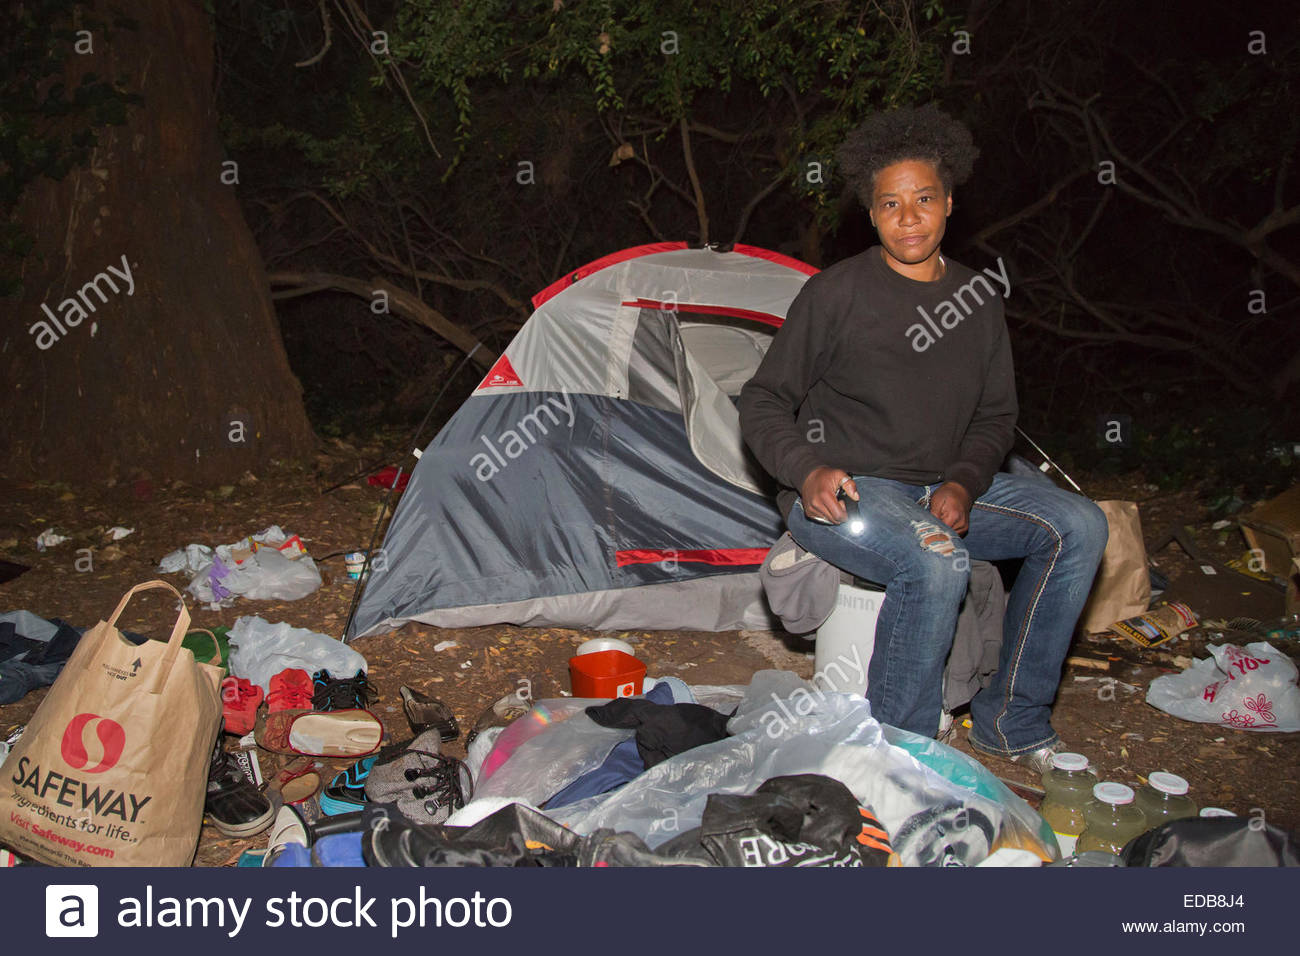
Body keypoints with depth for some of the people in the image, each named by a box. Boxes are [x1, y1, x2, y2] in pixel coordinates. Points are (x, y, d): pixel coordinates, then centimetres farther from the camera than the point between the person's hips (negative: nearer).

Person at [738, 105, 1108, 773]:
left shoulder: (976, 297, 7)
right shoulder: (836, 293, -9)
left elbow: (996, 414, 13)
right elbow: (763, 403, -5)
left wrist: (964, 484, -6)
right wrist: (808, 470, -23)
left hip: (941, 492, 6)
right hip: (843, 493, -6)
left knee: (1077, 526, -8)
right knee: (936, 563, -35)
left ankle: (1009, 720, 2)